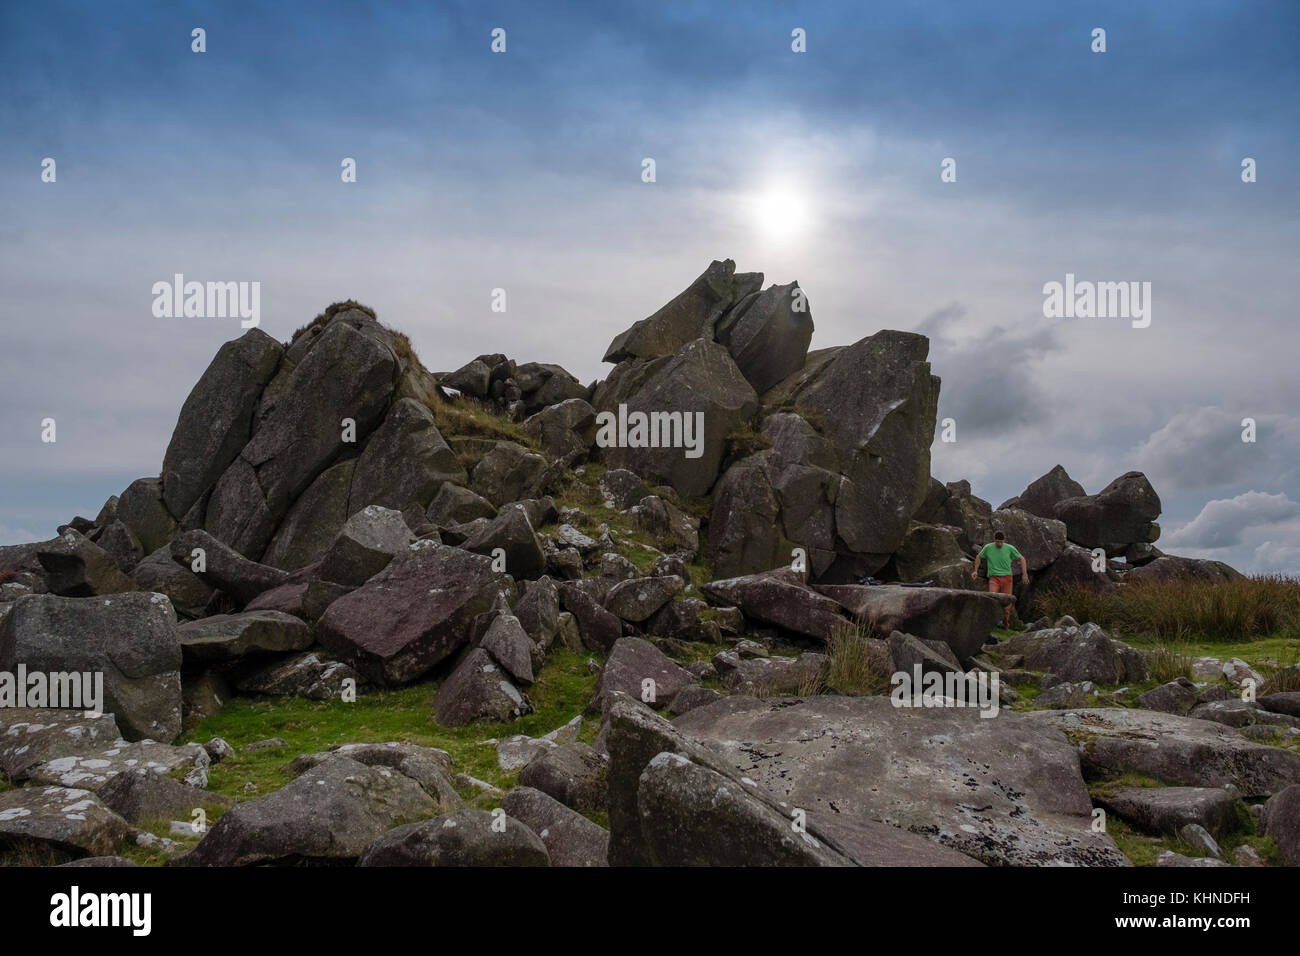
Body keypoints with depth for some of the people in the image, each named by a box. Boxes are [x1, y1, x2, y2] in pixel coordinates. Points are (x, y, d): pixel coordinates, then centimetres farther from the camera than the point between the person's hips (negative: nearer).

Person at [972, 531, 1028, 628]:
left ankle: (1006, 623, 21)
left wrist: (1024, 574, 3)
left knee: (1007, 601, 1)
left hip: (1007, 577, 1)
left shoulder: (1010, 548, -4)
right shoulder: (988, 547, -3)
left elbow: (1022, 559, 8)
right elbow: (978, 557, 16)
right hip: (994, 577, -1)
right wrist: (975, 571, 11)